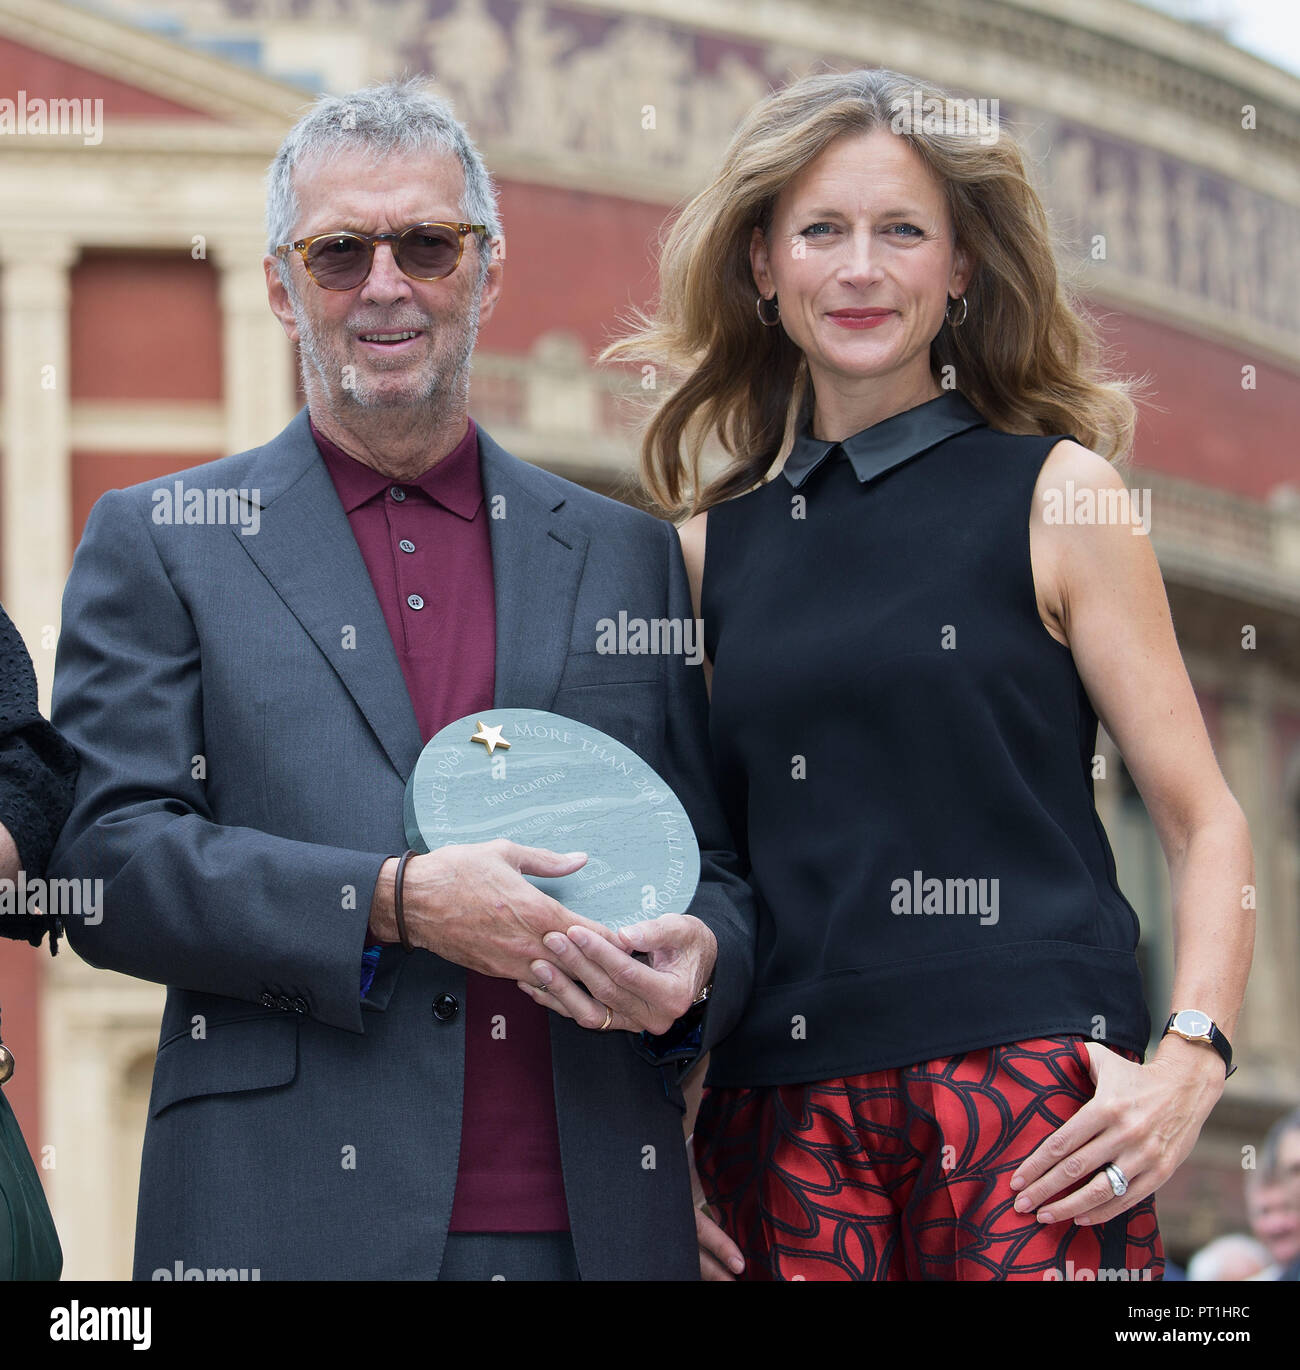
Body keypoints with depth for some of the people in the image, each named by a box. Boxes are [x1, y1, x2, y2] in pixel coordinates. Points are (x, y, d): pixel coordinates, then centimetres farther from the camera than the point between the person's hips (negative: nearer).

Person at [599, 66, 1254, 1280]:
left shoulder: (1057, 496, 6)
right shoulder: (714, 547, 14)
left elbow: (1204, 823, 3)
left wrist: (1189, 1063, -11)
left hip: (1027, 1083, -3)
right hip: (784, 1113, 3)